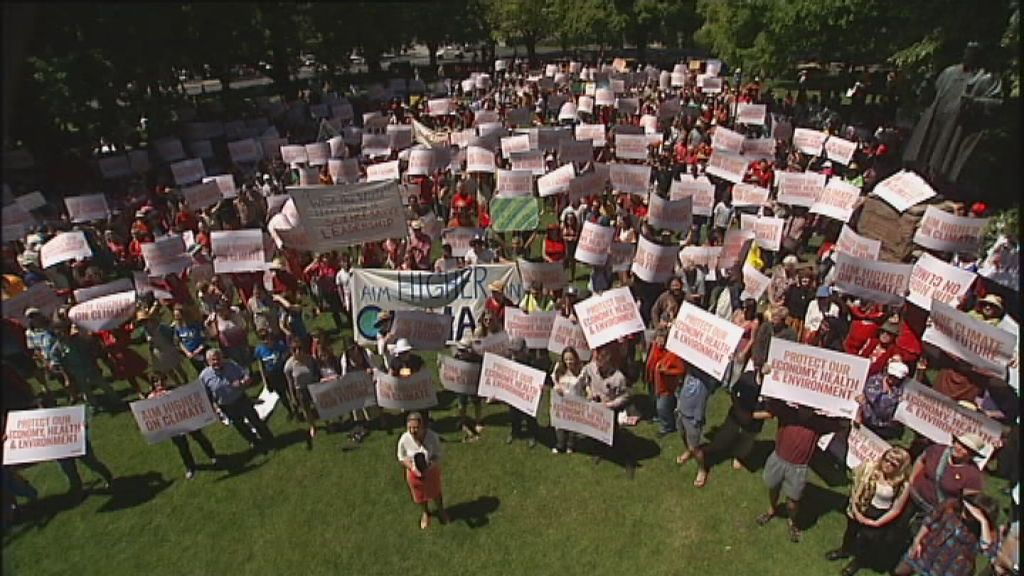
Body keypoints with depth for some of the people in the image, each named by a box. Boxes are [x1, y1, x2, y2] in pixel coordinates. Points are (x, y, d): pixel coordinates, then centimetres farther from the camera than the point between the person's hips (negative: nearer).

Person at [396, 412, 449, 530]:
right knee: (420, 496, 27)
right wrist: (412, 467, -27)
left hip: (432, 471, -1)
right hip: (414, 473, 1)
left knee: (436, 493, 26)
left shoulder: (433, 437, -31)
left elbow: (438, 456, -17)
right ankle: (425, 512, 60)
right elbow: (401, 458, -11)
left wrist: (430, 466, -34)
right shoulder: (404, 440, -28)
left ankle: (441, 510, 59)